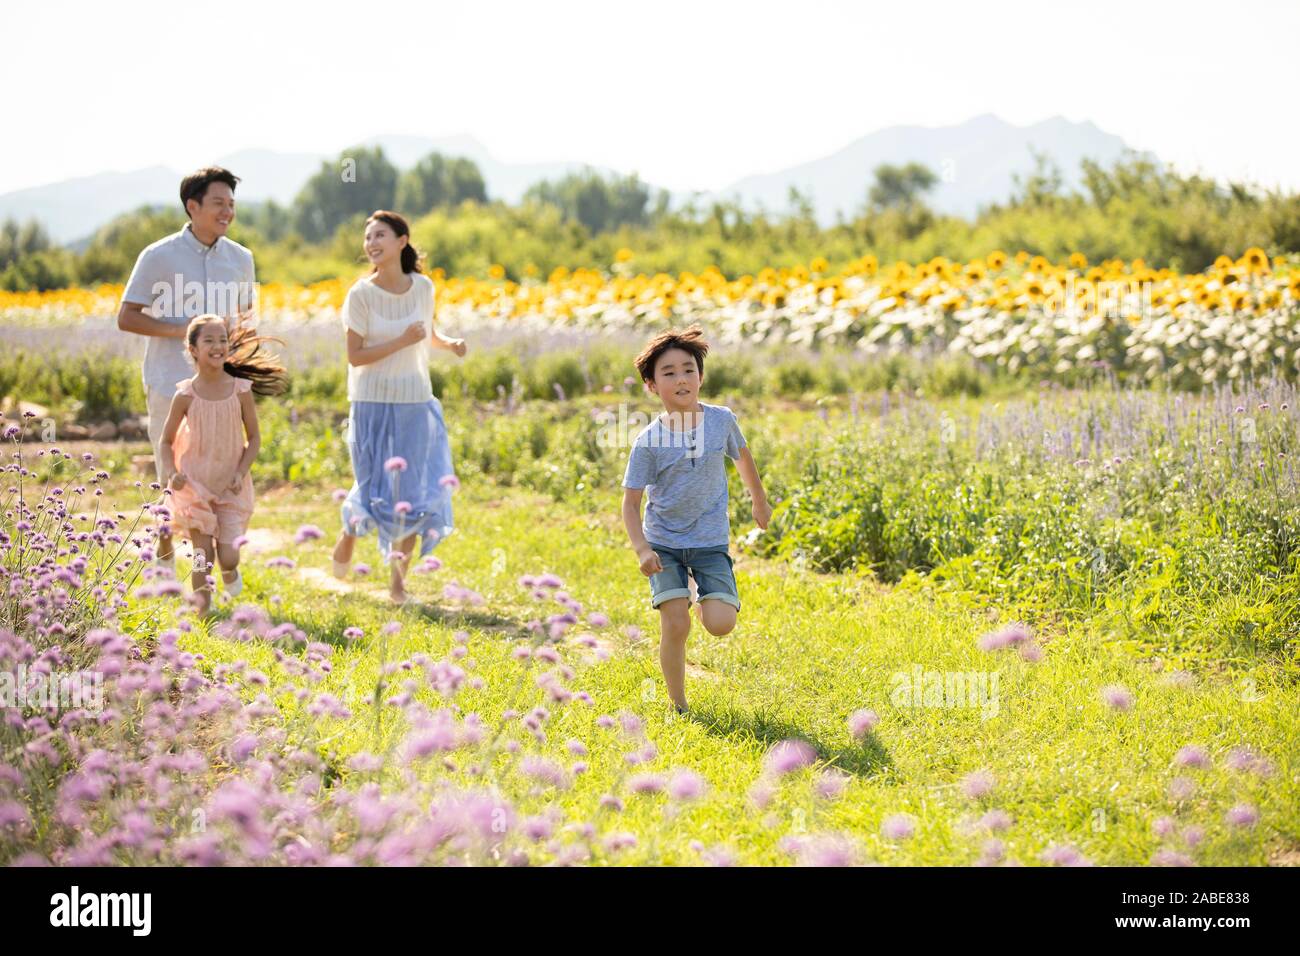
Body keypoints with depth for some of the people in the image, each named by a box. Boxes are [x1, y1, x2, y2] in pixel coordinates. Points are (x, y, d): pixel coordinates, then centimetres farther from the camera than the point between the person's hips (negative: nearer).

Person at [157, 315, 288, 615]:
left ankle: (229, 570, 32)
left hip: (231, 486, 1)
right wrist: (170, 472, -15)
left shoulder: (241, 390, -6)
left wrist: (241, 472, -12)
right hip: (195, 483, -1)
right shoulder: (186, 395, -9)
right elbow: (166, 441, 1)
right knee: (203, 554, -1)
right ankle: (202, 606, 19)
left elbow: (254, 438, 1)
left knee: (229, 555, -4)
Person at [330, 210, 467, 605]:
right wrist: (401, 342, -20)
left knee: (414, 492, 2)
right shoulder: (361, 294, -11)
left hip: (416, 402, 3)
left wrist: (450, 343, -5)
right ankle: (349, 531, 36)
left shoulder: (423, 287, 0)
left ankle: (398, 577, 14)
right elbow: (355, 356, -12)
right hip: (373, 404, -3)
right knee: (376, 487, 3)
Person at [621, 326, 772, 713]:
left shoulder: (722, 420, -6)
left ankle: (701, 597, 23)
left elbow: (742, 457, 15)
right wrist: (642, 549, -24)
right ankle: (678, 705, 5)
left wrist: (759, 500, 28)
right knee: (676, 626, -14)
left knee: (720, 624, -14)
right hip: (665, 543, -2)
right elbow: (631, 502, -10)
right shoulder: (649, 442, -14)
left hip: (710, 541, 2)